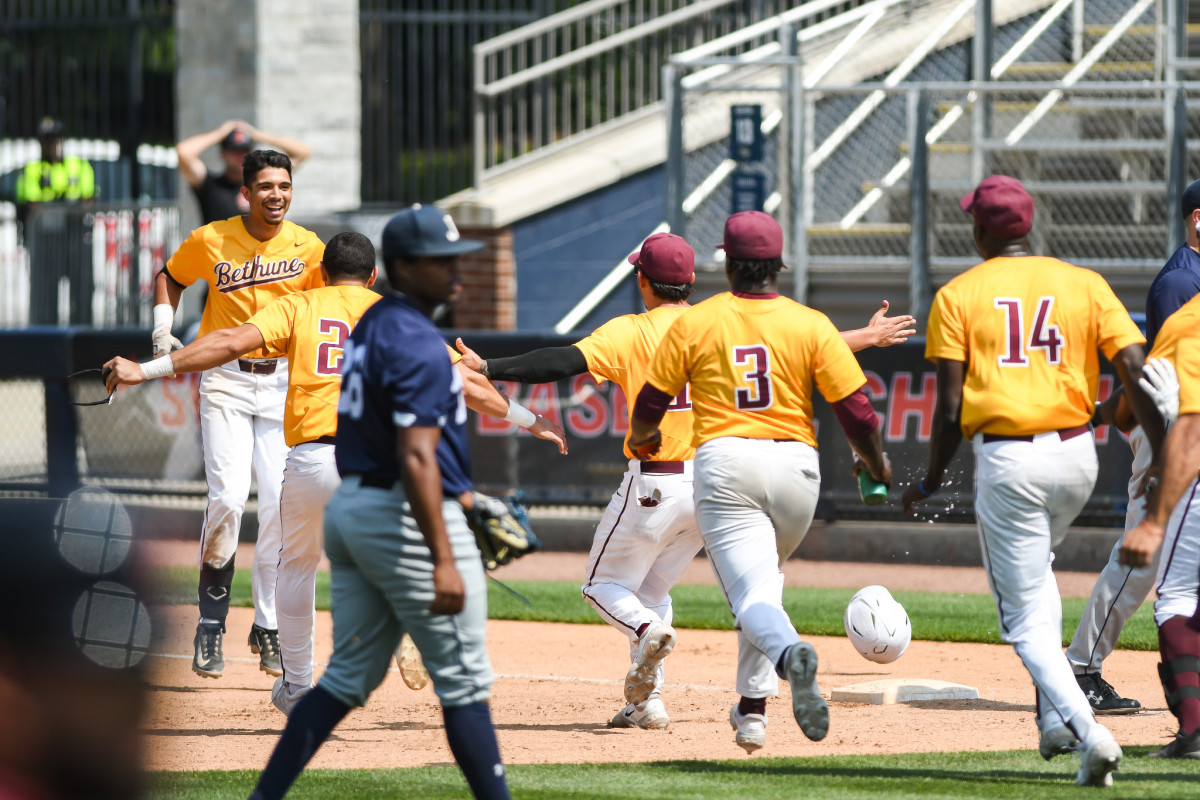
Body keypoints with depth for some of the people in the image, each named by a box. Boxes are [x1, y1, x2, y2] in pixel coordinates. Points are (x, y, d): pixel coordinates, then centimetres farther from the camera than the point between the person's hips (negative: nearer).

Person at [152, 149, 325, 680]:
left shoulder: (307, 248, -1)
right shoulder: (210, 241, -2)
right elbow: (170, 277, 14)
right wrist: (162, 328, 2)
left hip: (282, 381, 2)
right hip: (225, 380, -2)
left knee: (279, 506, -1)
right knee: (228, 497, -16)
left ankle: (268, 627, 13)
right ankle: (211, 625, -2)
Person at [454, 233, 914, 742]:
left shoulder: (629, 334, -7)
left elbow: (563, 362, -18)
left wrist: (488, 370, -18)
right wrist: (868, 337, 18)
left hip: (655, 484, -5)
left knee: (604, 584, 12)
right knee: (652, 588, 22)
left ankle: (647, 629, -19)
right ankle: (645, 701, 13)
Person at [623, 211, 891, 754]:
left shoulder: (694, 323, 2)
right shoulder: (811, 326, 2)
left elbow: (649, 406, 7)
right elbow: (856, 410, -2)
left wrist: (642, 440, 31)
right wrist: (876, 464, 18)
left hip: (724, 463, -2)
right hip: (795, 464, 2)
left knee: (753, 592, -10)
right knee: (764, 577, 25)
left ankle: (790, 653, -44)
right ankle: (753, 707, 26)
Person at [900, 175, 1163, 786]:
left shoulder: (957, 296, 2)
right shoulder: (1084, 285, 8)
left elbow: (950, 405, -3)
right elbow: (1136, 371, -2)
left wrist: (931, 482, 9)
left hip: (1005, 458, -4)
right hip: (1076, 454, 4)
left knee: (1027, 617, 0)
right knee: (1035, 569, 31)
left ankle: (1088, 731, -23)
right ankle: (1054, 714, 22)